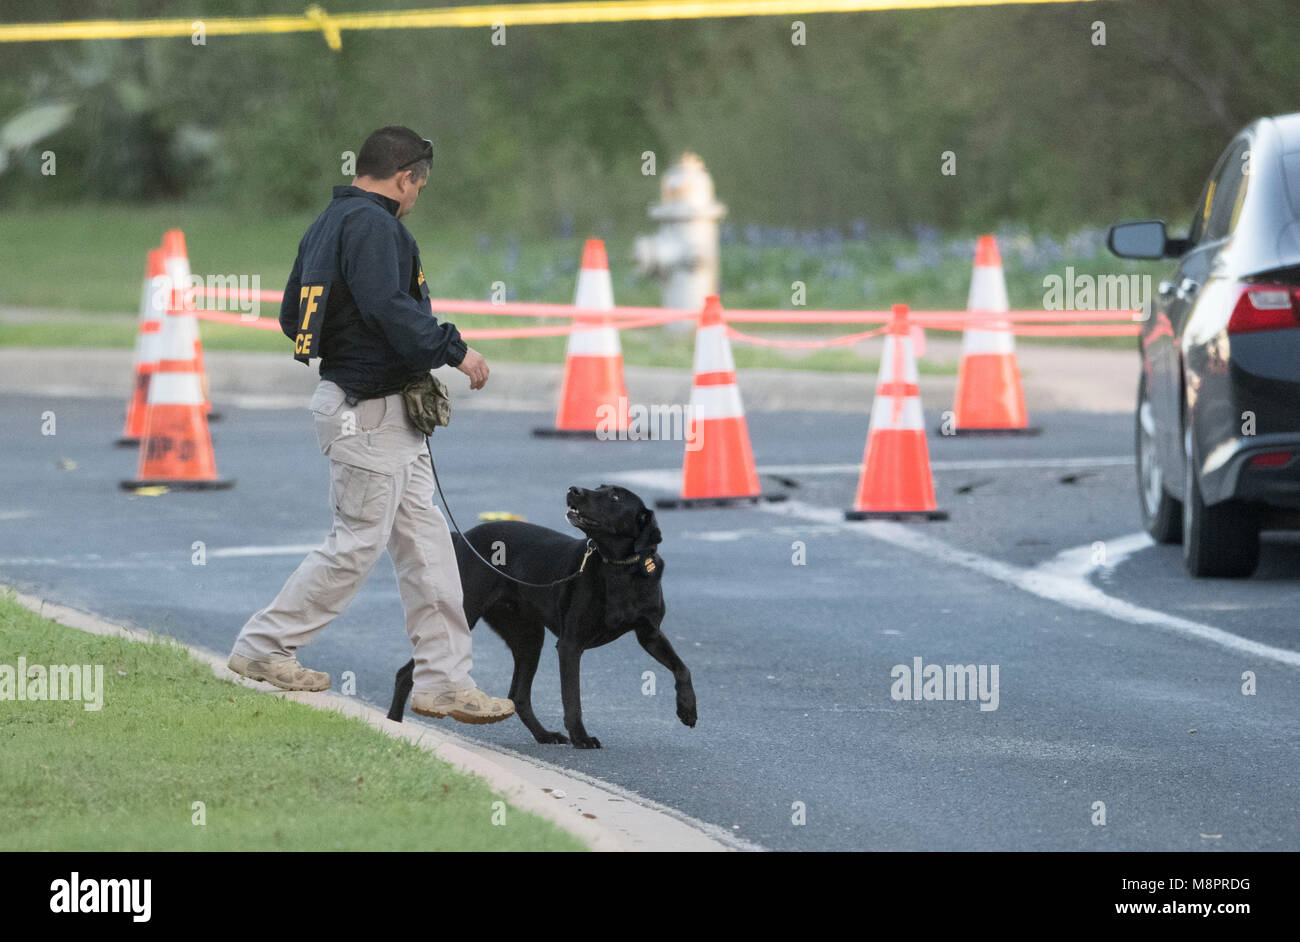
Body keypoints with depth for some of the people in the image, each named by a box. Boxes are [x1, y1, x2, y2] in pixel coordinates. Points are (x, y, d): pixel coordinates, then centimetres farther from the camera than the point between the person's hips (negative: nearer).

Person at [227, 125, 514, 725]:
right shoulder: (371, 224, -15)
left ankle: (442, 680, 7)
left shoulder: (325, 225, 16)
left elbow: (292, 317, 20)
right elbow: (388, 308, -28)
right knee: (357, 545, -3)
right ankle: (262, 647, 8)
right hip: (368, 413, -11)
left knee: (426, 543, 7)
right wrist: (453, 350, -21)